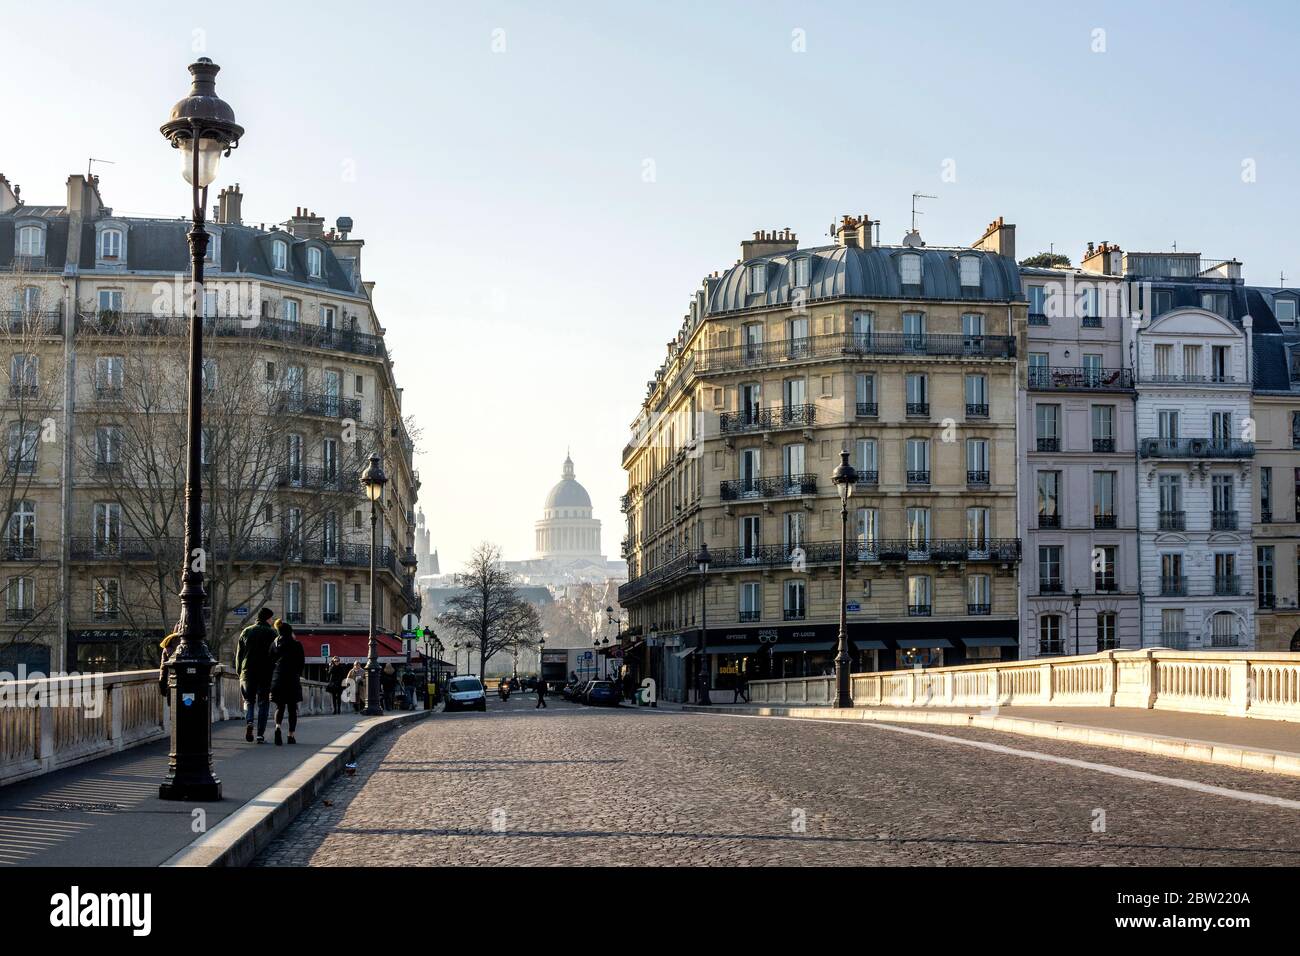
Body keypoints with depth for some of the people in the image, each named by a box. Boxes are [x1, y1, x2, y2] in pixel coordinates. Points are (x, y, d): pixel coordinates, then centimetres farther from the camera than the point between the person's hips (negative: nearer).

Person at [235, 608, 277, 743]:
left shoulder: (246, 631, 8)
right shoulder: (271, 633, 0)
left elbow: (238, 654, 8)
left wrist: (239, 672, 14)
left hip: (248, 672, 2)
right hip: (266, 673, -2)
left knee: (248, 700, 14)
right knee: (263, 703, 4)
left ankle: (249, 722, -14)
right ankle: (260, 734, -1)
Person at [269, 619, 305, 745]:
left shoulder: (274, 645, 5)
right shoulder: (297, 645, -1)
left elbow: (270, 663, 5)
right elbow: (302, 663, 2)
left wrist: (271, 680, 11)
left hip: (277, 678, 2)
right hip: (293, 679, -2)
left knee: (279, 706, 9)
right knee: (292, 708, 7)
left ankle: (278, 727, -19)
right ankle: (291, 735, 6)